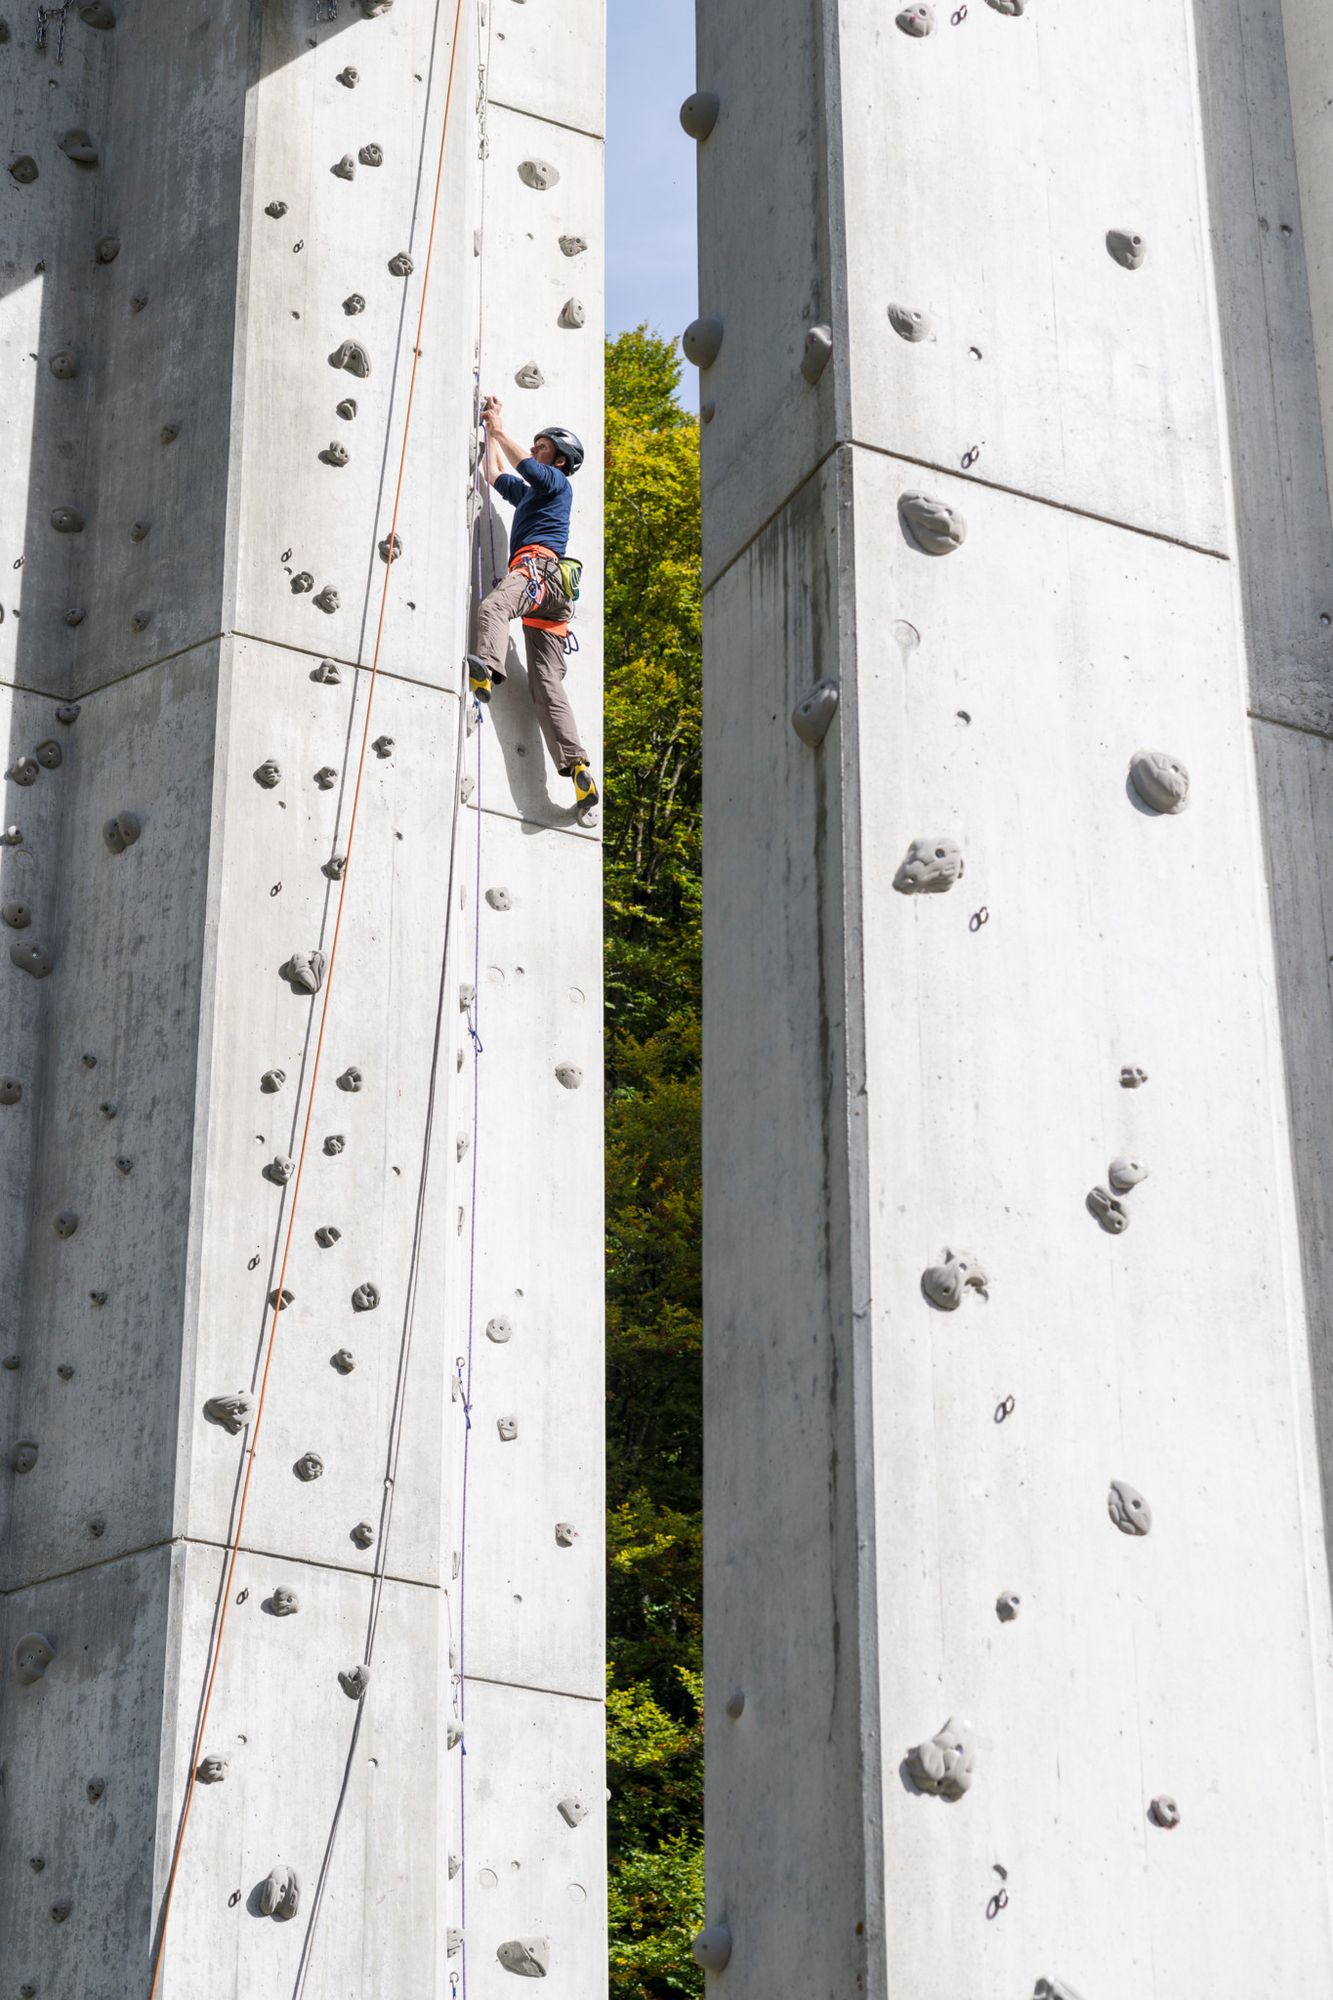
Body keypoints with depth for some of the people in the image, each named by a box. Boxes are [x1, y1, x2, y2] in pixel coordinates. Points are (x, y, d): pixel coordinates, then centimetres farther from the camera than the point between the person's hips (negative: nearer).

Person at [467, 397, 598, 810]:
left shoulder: (557, 482, 14)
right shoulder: (529, 493, 38)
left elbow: (525, 466, -4)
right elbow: (496, 477, 49)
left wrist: (500, 428, 6)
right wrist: (491, 432, 48)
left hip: (539, 565, -8)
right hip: (550, 593, 8)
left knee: (493, 606, -38)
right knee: (547, 683, -5)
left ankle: (488, 669, -69)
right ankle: (578, 768, -17)